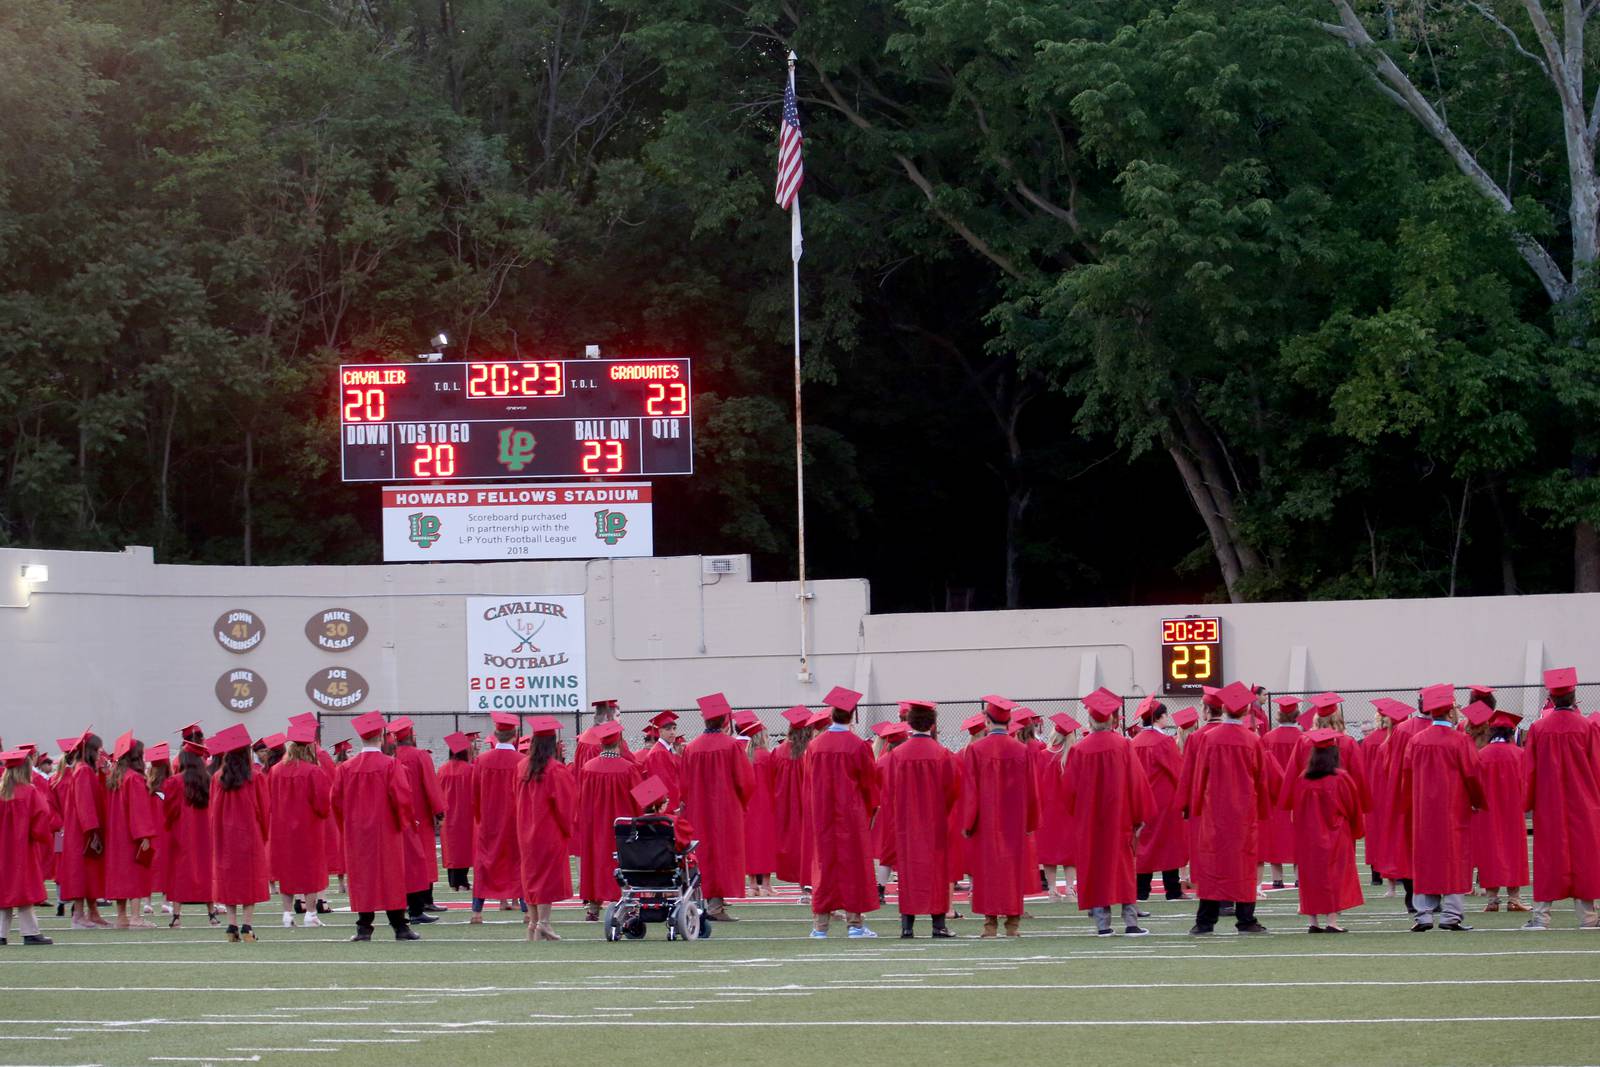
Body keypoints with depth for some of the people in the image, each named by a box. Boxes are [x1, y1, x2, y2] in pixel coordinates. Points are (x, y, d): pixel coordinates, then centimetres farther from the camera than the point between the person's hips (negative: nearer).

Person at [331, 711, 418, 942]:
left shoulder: (346, 767, -2)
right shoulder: (390, 765, -11)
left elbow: (337, 800, 2)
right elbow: (402, 797, -14)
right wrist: (403, 821, 3)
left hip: (356, 832, 2)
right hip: (386, 830, -2)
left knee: (362, 878, 7)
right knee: (391, 878, 3)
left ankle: (364, 928, 4)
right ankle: (399, 927, 3)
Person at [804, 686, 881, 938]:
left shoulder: (815, 746, 0)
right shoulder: (858, 746, -10)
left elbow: (809, 783, 9)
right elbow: (869, 781, -3)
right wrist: (872, 810, 11)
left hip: (822, 814, 3)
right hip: (852, 813, -3)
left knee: (825, 863, 8)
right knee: (853, 863, 3)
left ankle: (820, 924, 7)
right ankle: (855, 922, 3)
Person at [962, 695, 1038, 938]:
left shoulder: (975, 750, -9)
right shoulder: (1021, 751, -1)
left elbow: (970, 790, -8)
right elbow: (1031, 790, 4)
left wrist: (967, 823, -1)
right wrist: (1030, 823, 14)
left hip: (985, 820, -2)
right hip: (1014, 823, 2)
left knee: (987, 866, 2)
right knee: (1013, 865, 8)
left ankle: (990, 923, -2)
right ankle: (1013, 922, 7)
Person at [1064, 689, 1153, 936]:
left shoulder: (1079, 750, -6)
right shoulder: (1123, 745, -7)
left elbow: (1069, 787, -1)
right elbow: (1136, 782, -6)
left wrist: (1077, 813, 16)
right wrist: (1139, 816, 2)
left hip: (1089, 819, 0)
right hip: (1120, 816, 0)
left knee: (1095, 868, 6)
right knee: (1123, 866, 5)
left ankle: (1102, 922, 2)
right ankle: (1130, 921, -1)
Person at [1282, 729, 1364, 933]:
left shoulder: (1301, 780, -2)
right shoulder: (1341, 778, -10)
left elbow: (1292, 808, 7)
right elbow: (1353, 809, -1)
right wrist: (1356, 831, 14)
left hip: (1307, 837, 3)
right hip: (1335, 837, -3)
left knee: (1311, 878, 9)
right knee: (1333, 876, -1)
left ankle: (1314, 922, 7)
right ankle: (1331, 921, -9)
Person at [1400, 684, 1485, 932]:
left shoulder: (1416, 740, 0)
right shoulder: (1460, 740, -9)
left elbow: (1406, 775, 4)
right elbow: (1472, 775, -7)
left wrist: (1410, 807, 16)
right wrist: (1478, 802, 10)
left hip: (1423, 810, 3)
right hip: (1454, 808, -3)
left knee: (1424, 859, 7)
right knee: (1453, 857, 2)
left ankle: (1423, 914, 3)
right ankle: (1451, 915, -3)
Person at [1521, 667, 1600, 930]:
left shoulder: (1538, 729, -4)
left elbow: (1530, 770, 0)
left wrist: (1529, 802, 8)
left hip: (1548, 803, 1)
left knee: (1547, 854, 5)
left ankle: (1541, 915, 1)